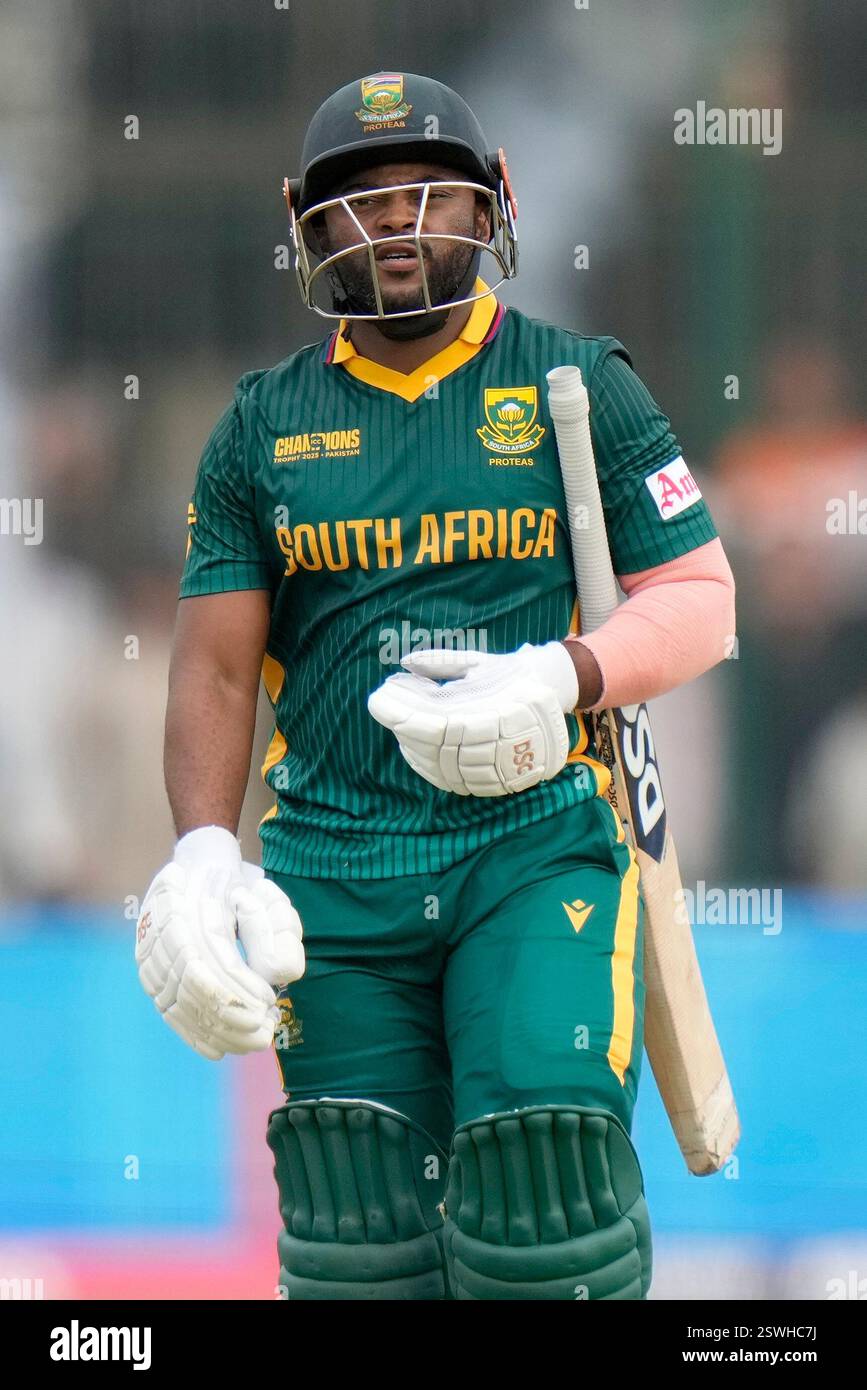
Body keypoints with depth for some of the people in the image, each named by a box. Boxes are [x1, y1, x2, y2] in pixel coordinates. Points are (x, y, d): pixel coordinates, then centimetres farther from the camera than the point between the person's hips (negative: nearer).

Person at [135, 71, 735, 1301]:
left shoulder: (580, 389, 6)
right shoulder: (266, 425, 11)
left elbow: (698, 596, 4)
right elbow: (216, 666, 9)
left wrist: (565, 680, -16)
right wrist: (201, 856, -8)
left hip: (536, 841, -2)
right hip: (331, 865, 2)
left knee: (544, 1198, -17)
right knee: (362, 1238, -1)